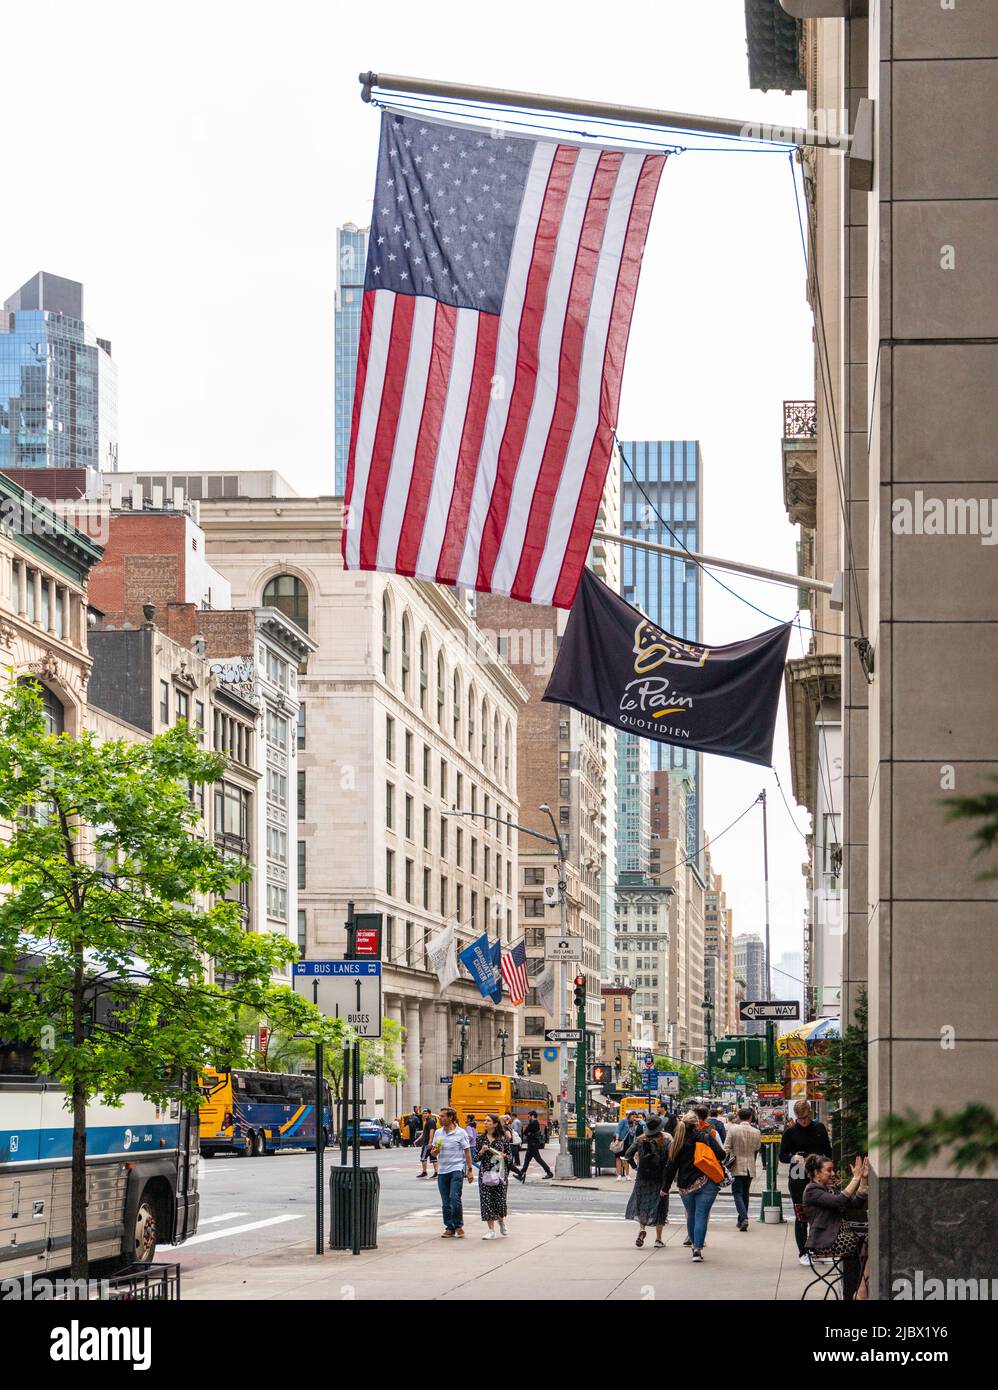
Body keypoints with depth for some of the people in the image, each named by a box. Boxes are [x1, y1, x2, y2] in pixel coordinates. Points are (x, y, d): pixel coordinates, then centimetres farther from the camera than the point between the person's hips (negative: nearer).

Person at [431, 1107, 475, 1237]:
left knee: (455, 1198, -15)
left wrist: (470, 1170, -4)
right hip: (442, 1170, 5)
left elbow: (467, 1152, -1)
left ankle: (458, 1226, -2)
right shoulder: (438, 1133, 10)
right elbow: (433, 1153, 16)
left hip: (456, 1169, -5)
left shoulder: (460, 1133, -3)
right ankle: (450, 1228, 14)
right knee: (445, 1202, 6)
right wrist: (435, 1151, -9)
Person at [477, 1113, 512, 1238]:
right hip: (485, 1172, 2)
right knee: (486, 1200, -4)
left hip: (500, 1171, -2)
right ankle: (491, 1230, 2)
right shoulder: (481, 1138, 6)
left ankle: (501, 1221, 34)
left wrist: (503, 1155, -14)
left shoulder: (503, 1138, 1)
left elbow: (509, 1155, 6)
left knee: (500, 1199, 1)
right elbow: (476, 1158, 9)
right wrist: (482, 1151, -11)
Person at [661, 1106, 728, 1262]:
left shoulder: (677, 1141, 5)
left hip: (685, 1185, 3)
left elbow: (671, 1166, 7)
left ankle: (693, 1239, 32)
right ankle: (698, 1249, -11)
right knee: (701, 1215, -4)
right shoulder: (706, 1136, -4)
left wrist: (666, 1186, 14)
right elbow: (720, 1154, -11)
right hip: (705, 1182, -3)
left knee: (691, 1215, 20)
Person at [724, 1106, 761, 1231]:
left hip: (737, 1166, -4)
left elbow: (726, 1148, -8)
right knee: (745, 1193, 16)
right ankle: (742, 1220, 21)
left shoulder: (733, 1129, -10)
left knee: (737, 1193, -2)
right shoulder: (756, 1132, -1)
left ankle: (744, 1218, -21)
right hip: (750, 1167, 4)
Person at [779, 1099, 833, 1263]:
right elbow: (782, 1156, 1)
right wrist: (794, 1158, -20)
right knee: (801, 1217, 0)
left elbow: (828, 1152, 16)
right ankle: (802, 1253, 9)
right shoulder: (790, 1132, -1)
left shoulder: (819, 1128, 7)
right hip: (798, 1180, -3)